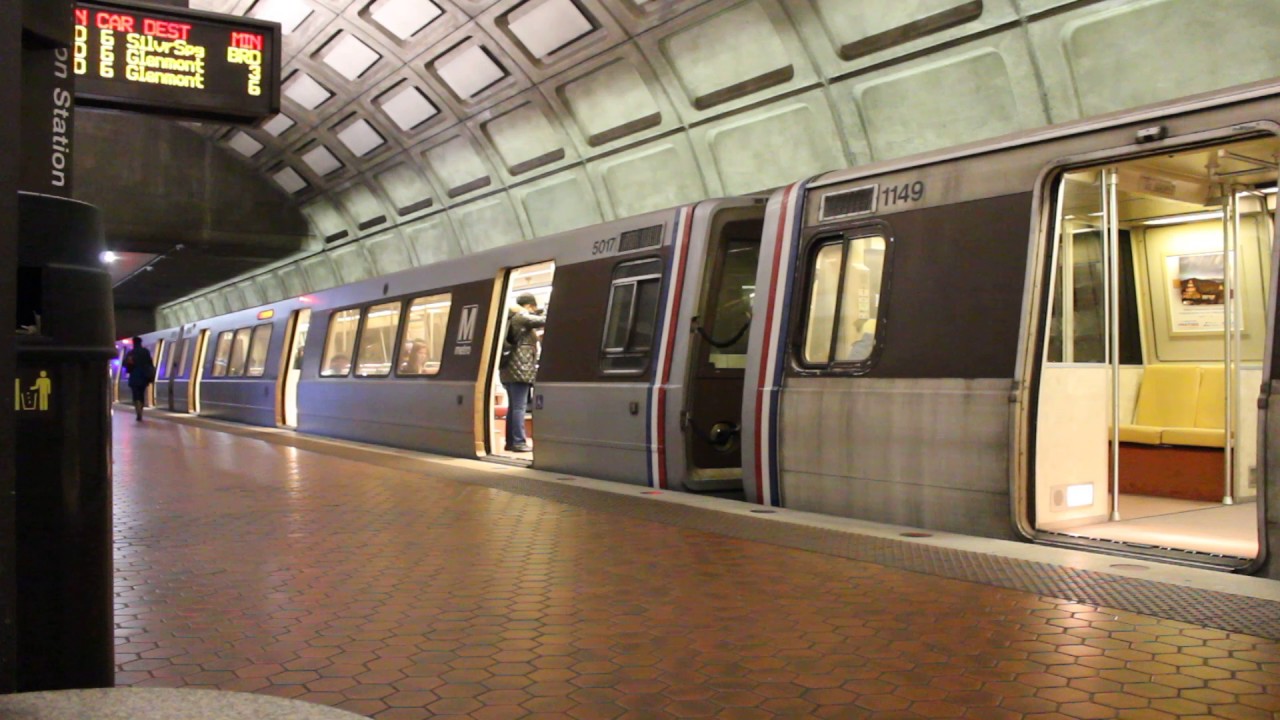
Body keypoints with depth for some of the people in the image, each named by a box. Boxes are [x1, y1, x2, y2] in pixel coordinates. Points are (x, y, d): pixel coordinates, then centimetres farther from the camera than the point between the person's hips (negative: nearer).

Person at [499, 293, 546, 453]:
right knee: (519, 407, -10)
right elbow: (544, 320, -13)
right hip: (520, 368, -10)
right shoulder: (521, 317, -7)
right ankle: (518, 442, -11)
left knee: (513, 407, 10)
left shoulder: (513, 318, 21)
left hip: (510, 369, 10)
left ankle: (510, 441, 11)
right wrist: (541, 312, 4)